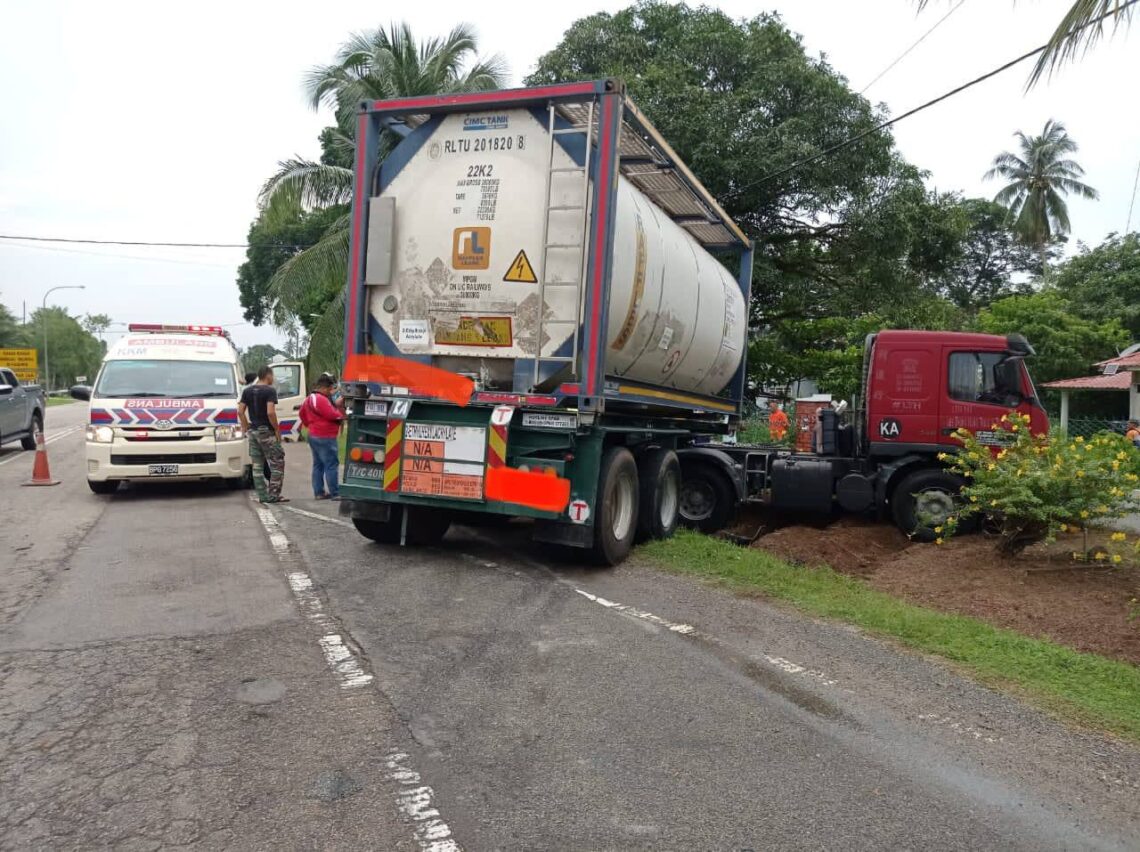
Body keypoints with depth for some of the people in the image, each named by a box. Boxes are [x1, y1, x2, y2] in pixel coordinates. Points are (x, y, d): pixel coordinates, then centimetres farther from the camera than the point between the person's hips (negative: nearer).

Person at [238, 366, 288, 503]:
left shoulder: (247, 391, 10)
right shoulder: (270, 391, -12)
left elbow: (240, 411, 5)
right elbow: (270, 412, -22)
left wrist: (246, 427, 12)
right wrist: (277, 429, -13)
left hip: (253, 432, 7)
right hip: (266, 431, -7)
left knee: (257, 465, 10)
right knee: (277, 464, 0)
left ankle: (263, 496, 14)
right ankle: (273, 495, -3)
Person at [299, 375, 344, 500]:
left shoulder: (309, 398, 15)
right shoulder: (321, 399, -19)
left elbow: (302, 414, 23)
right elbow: (332, 415, -21)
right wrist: (342, 415, -3)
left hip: (313, 435, 11)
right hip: (325, 438, -11)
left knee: (318, 465, 13)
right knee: (332, 465, -8)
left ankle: (319, 492, 16)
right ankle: (335, 493, -9)